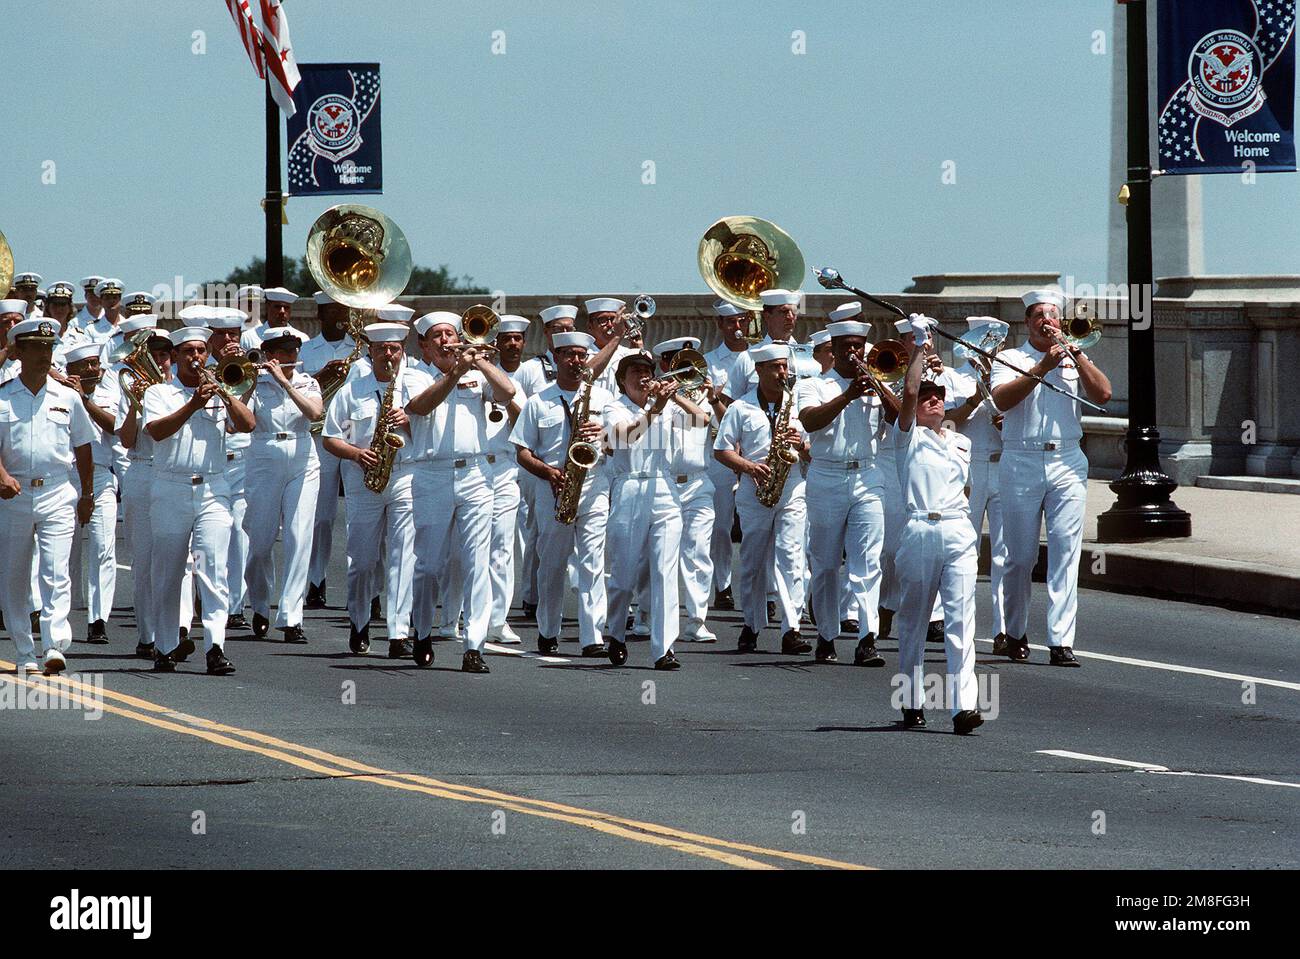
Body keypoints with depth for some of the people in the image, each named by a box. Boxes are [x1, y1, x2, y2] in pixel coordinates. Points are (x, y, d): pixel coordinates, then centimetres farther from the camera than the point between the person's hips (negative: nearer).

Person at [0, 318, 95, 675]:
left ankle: (55, 646, -23)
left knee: (56, 572, -14)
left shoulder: (67, 398, 8)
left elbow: (83, 448, 16)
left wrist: (87, 494, 17)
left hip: (57, 496, 0)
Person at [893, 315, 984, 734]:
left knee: (961, 618, -9)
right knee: (913, 620, 5)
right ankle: (912, 703, 15)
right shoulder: (909, 436, 6)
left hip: (959, 532, 2)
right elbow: (909, 392, -9)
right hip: (920, 531, -2)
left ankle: (964, 705, -18)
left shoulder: (961, 443, 20)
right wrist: (920, 349, -7)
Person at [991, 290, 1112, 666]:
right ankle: (1015, 634, 20)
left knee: (1065, 551, -9)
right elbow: (1002, 399, -10)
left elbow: (1102, 394, -1)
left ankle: (1061, 642, -13)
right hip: (1021, 463, -1)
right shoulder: (1010, 359, 8)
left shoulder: (1075, 359, 15)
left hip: (1067, 464, 1)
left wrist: (1075, 354, -7)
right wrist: (1041, 368, -16)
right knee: (1020, 556, 3)